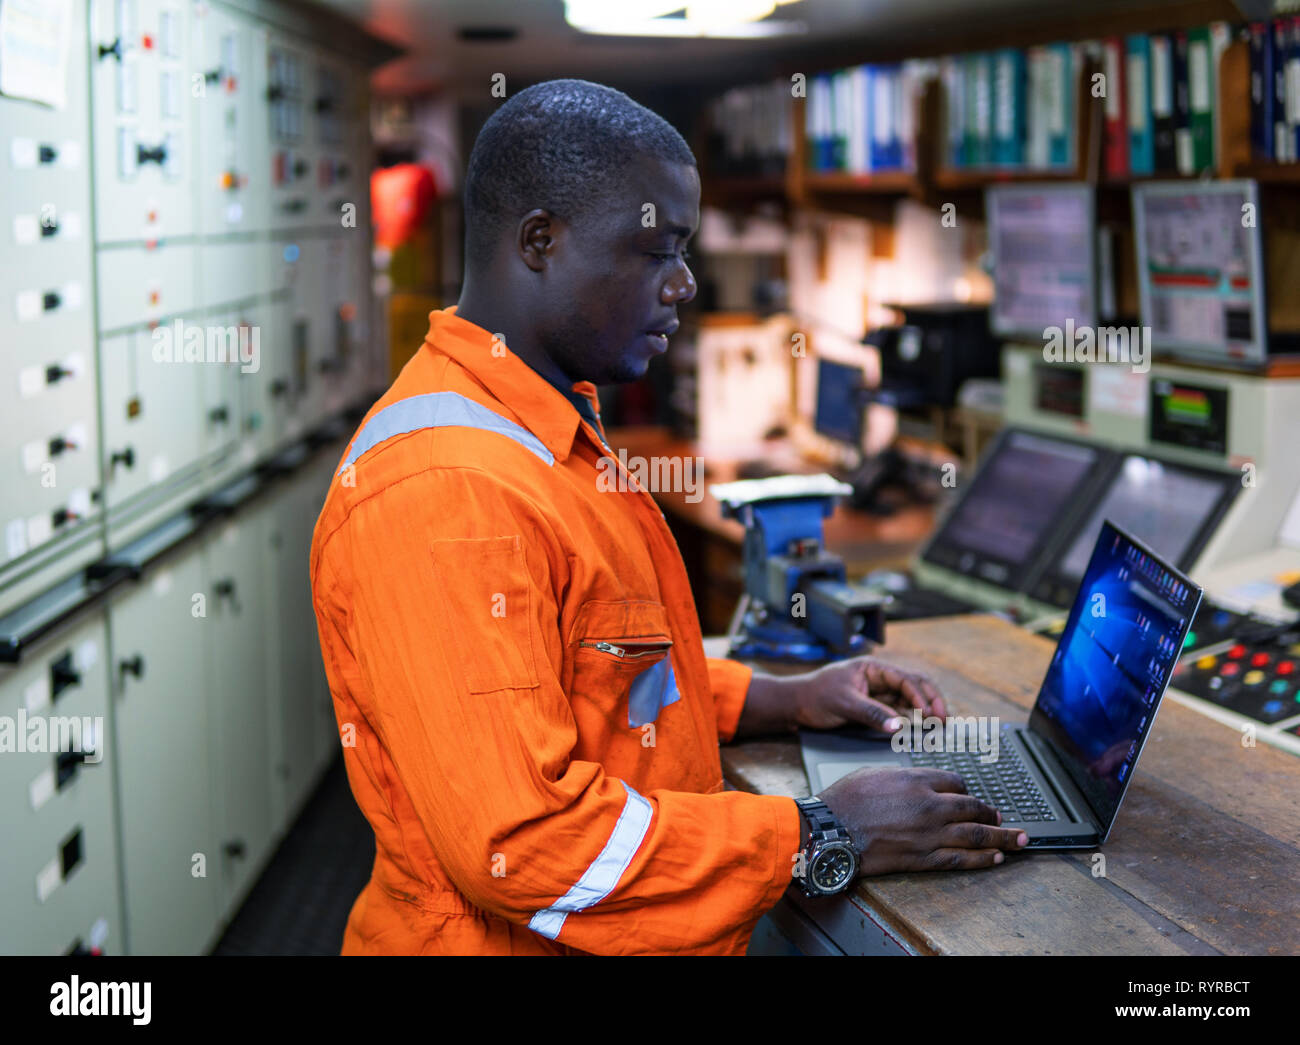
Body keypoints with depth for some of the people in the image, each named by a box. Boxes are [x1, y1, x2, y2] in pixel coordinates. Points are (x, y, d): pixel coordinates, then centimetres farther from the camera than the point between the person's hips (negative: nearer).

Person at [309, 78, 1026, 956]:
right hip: (504, 939, -9)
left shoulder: (554, 433, 10)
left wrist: (782, 701, 9)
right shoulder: (440, 495, -23)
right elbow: (515, 842, -26)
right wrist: (818, 840, -19)